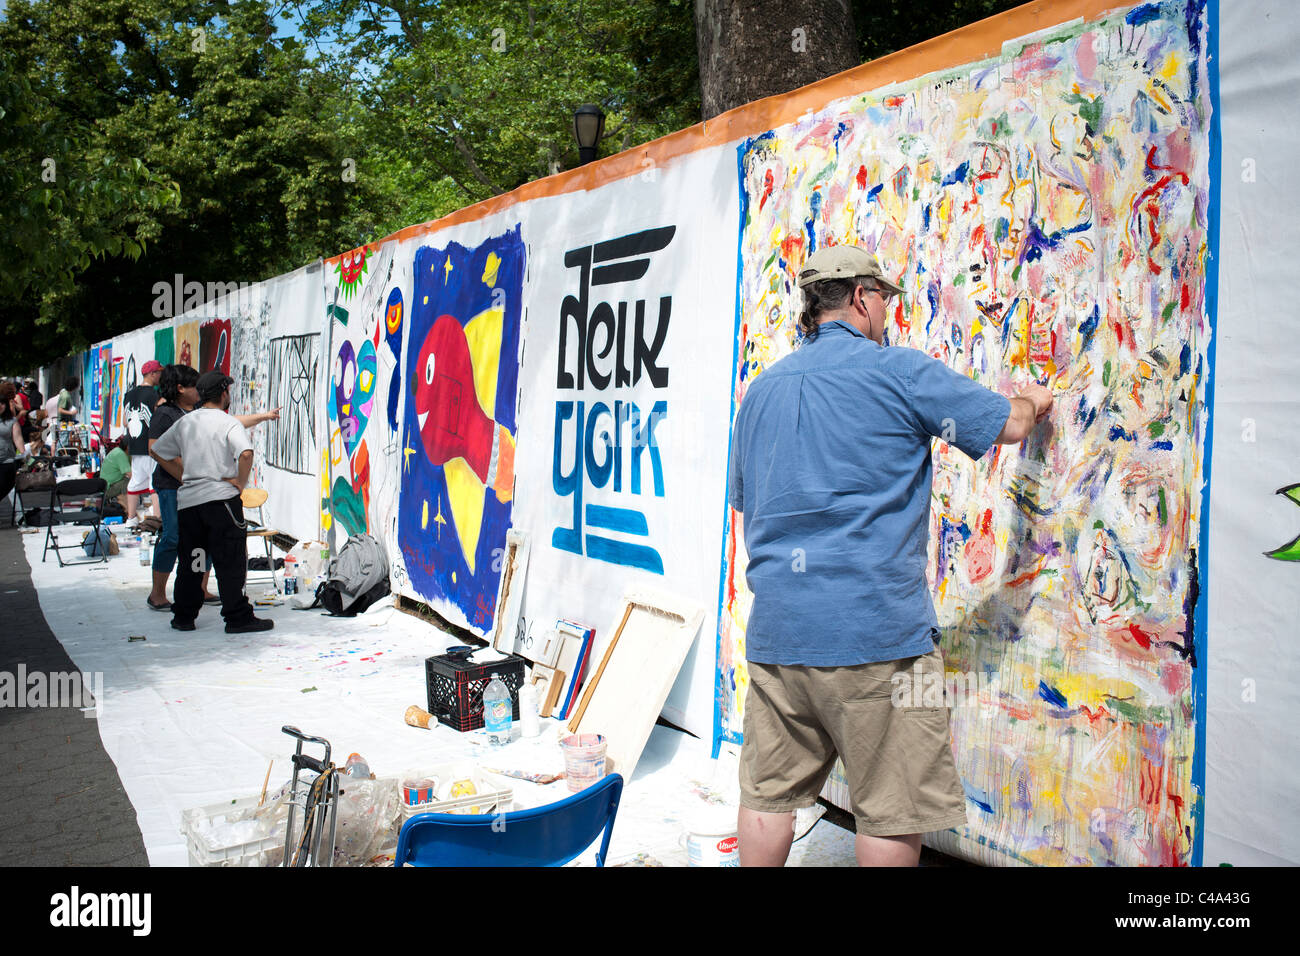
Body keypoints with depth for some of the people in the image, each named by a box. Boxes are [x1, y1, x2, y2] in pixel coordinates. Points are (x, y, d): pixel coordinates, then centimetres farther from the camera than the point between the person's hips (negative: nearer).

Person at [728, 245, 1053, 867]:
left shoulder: (761, 390, 13)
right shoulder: (899, 371, -3)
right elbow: (1007, 426, 6)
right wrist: (1033, 403, 28)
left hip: (775, 628, 6)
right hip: (875, 628, -6)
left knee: (768, 794, 13)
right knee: (891, 813, 5)